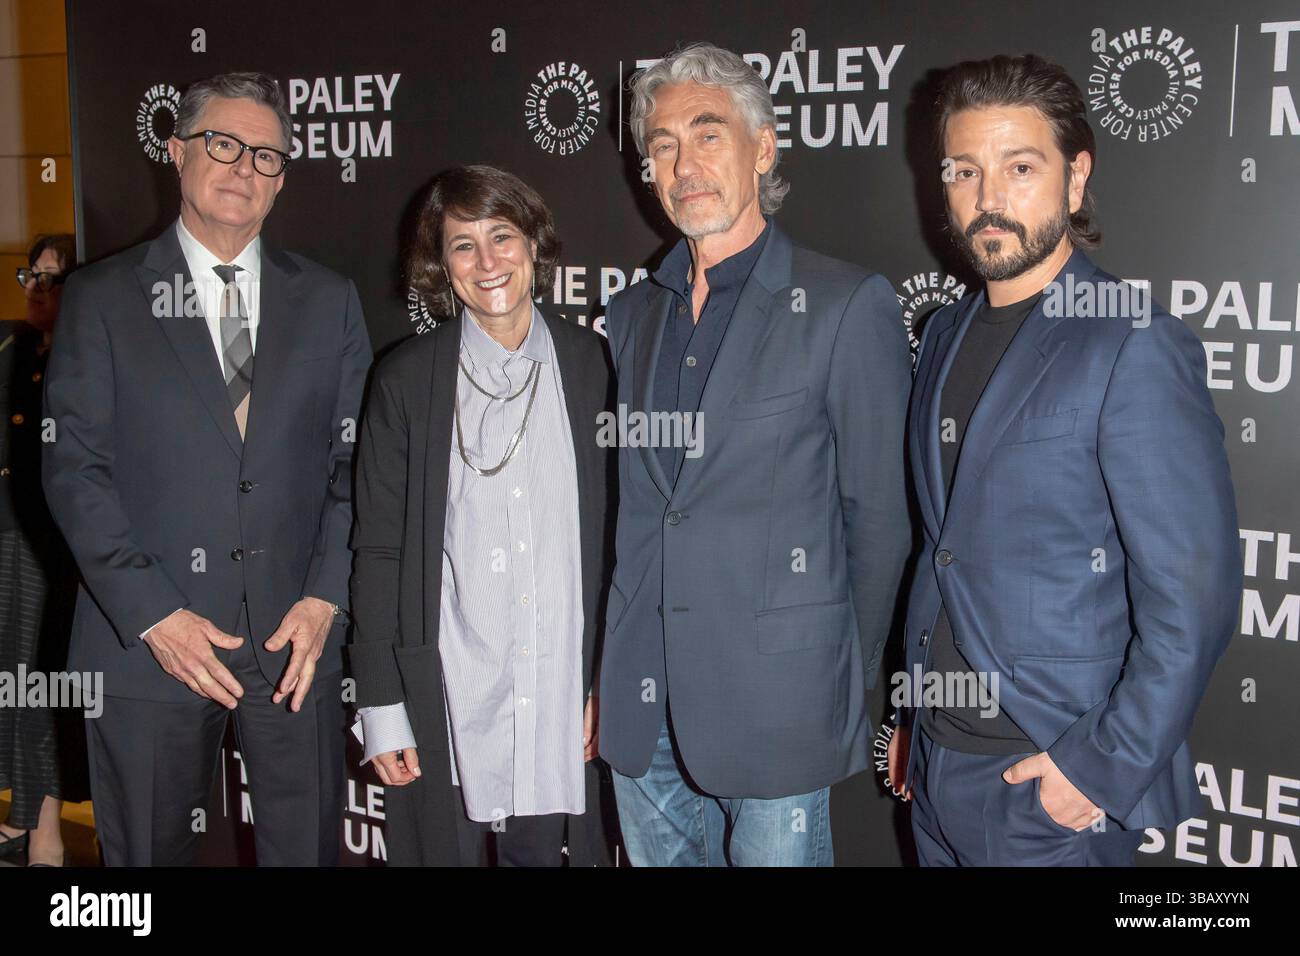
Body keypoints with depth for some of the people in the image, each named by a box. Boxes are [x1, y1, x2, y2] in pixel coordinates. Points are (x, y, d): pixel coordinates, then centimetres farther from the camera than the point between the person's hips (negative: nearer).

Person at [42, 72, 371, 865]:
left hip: (297, 637, 2)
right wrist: (153, 614, -12)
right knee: (148, 852, 11)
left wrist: (324, 598, -6)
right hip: (148, 644, -1)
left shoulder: (329, 300, 9)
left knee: (308, 849, 9)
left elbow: (356, 461, 5)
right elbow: (75, 469, -3)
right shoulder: (102, 298, 3)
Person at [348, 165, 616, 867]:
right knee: (443, 849, 9)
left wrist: (610, 679, 3)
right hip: (443, 698, 0)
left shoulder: (590, 365, 2)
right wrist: (381, 706, -3)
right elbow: (378, 550, 1)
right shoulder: (406, 379, 0)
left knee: (544, 848, 10)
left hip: (563, 695, 1)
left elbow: (615, 530, 5)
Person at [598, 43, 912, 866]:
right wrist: (619, 675, 9)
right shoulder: (632, 315, 10)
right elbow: (631, 502, 13)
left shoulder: (848, 306, -8)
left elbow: (879, 520, -6)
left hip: (776, 706, -5)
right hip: (643, 707, 5)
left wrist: (846, 688, -3)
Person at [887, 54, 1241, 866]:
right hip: (938, 764, 6)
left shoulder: (1136, 348, -16)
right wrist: (912, 720, 14)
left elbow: (1195, 595, -18)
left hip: (1051, 788, -6)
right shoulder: (946, 335, 7)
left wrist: (1104, 767, -16)